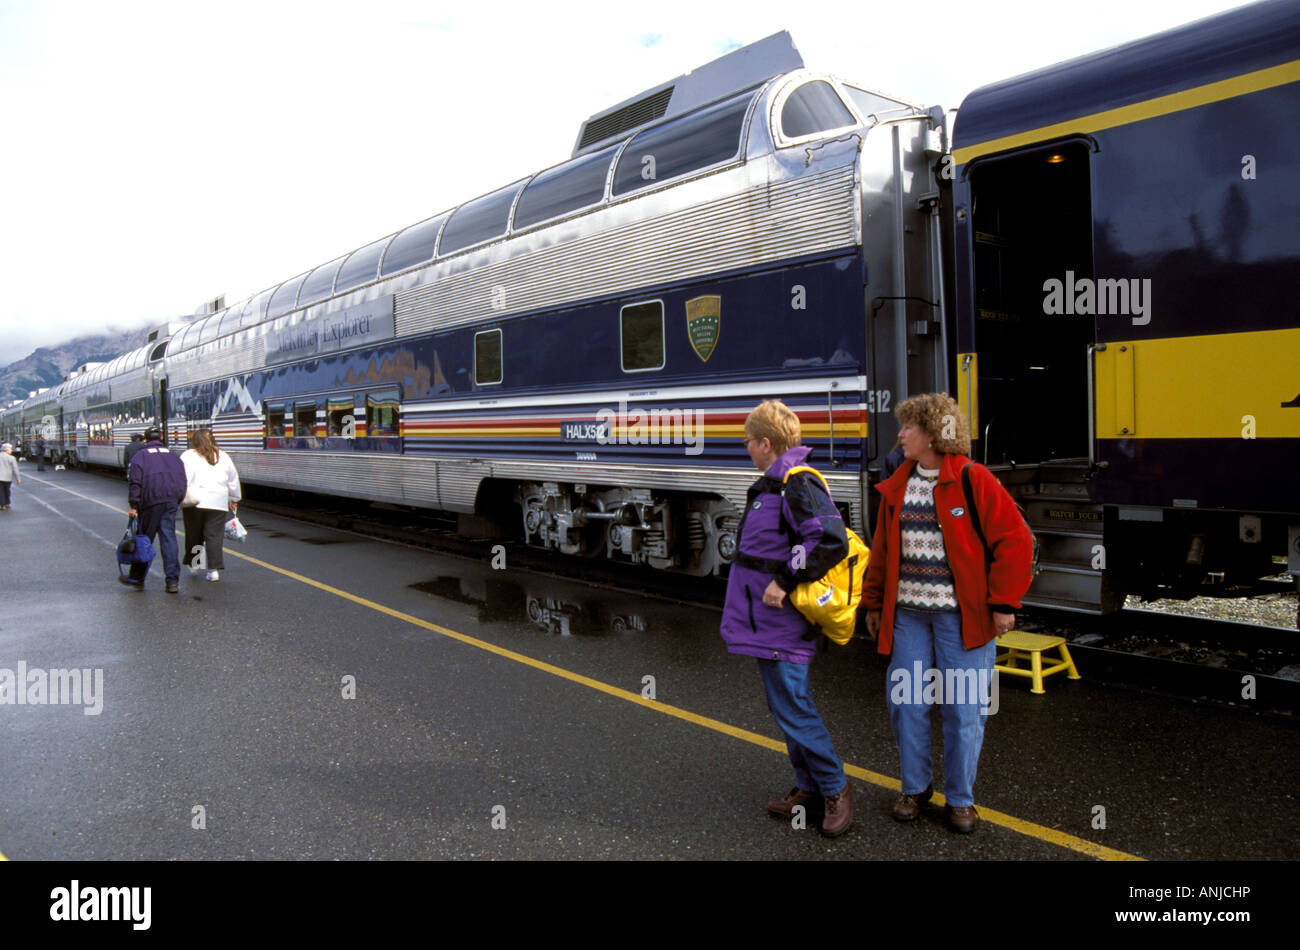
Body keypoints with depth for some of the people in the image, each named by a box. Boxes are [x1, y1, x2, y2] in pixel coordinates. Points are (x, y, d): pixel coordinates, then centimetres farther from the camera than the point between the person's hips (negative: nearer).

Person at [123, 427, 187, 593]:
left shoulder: (140, 456, 3)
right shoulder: (172, 455, 16)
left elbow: (136, 483, -7)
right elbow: (182, 480, 12)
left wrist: (134, 506, -8)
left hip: (151, 502, -3)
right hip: (171, 500, 3)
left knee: (144, 539, 7)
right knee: (168, 537, 2)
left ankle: (137, 578, 18)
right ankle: (172, 581, -4)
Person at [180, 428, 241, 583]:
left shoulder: (188, 456, 1)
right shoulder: (223, 457, 12)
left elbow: (182, 478, -10)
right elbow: (233, 480, 19)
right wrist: (234, 499, 29)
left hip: (195, 501, -2)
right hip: (218, 502, 2)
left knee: (193, 534, 14)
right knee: (215, 535, 1)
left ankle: (192, 563, 25)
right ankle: (214, 569, -5)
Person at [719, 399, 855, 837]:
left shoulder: (797, 486, -18)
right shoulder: (773, 485, 13)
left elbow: (832, 541, -29)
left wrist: (785, 581, -25)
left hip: (781, 624, -10)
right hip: (769, 622, 10)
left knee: (792, 709, -3)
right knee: (790, 706, 17)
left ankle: (836, 788, 13)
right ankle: (810, 789, 28)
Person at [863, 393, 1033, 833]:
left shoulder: (974, 481, -8)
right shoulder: (896, 486, 9)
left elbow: (1015, 542, -9)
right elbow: (882, 549, 15)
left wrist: (1003, 604, -10)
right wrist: (873, 602, 15)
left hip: (961, 616, -5)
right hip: (908, 613, 5)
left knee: (962, 708, 5)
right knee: (905, 702, 9)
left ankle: (960, 799, 23)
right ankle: (915, 787, 28)